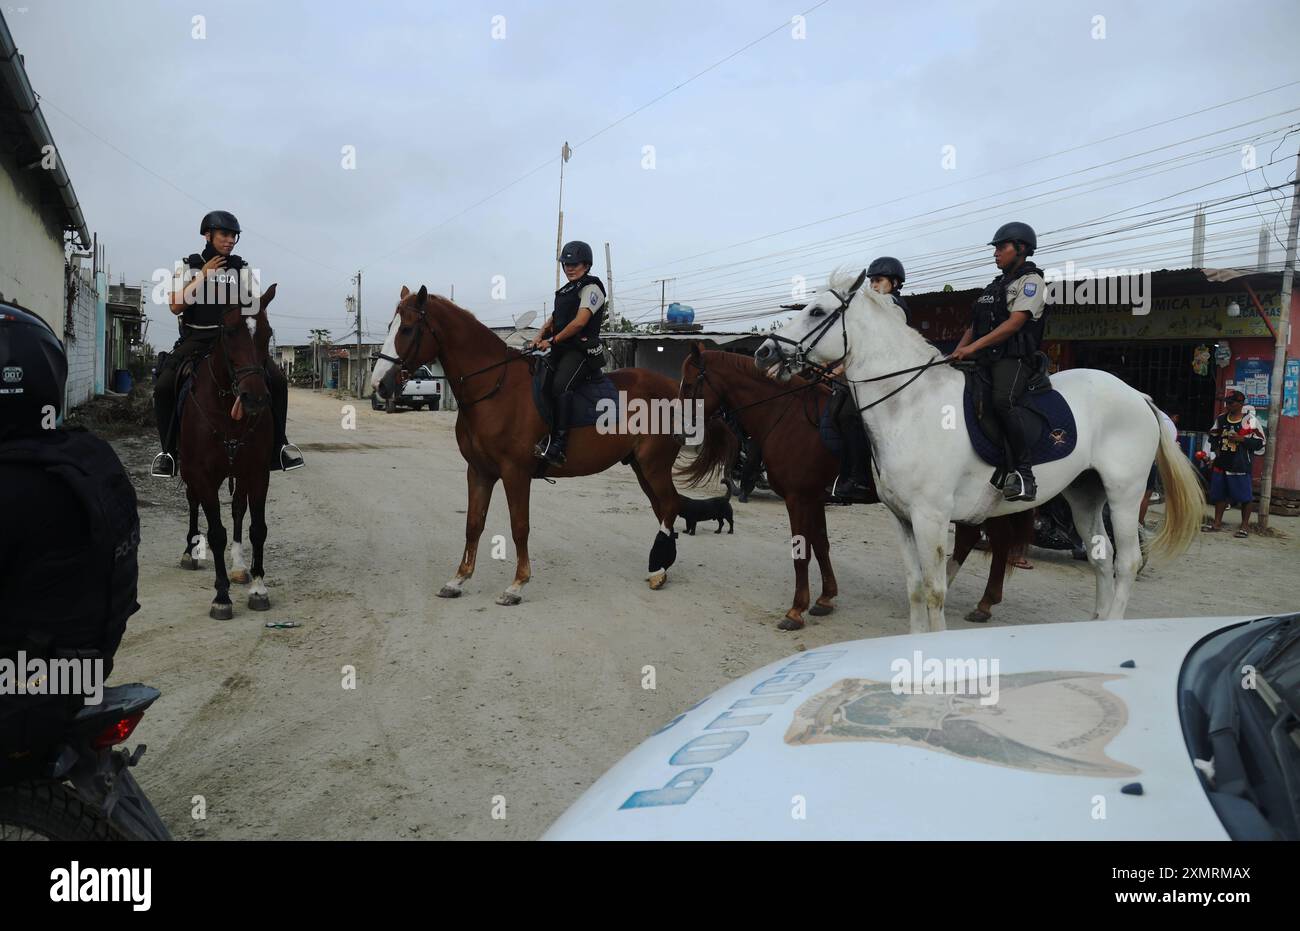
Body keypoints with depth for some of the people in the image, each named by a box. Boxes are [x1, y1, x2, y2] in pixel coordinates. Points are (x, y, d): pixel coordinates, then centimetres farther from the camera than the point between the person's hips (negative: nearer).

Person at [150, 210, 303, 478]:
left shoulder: (243, 269, 9)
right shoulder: (189, 267, 5)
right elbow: (175, 306, -7)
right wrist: (204, 275, -8)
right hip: (195, 340, -1)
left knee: (277, 379, -20)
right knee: (164, 385, -24)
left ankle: (279, 443, -5)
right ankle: (169, 451, -6)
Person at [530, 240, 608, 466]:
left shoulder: (591, 288, -4)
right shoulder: (567, 290, 24)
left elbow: (579, 322, -15)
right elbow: (554, 319, 23)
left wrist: (553, 340, -14)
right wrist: (541, 335, 3)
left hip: (582, 350, -10)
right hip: (561, 351, 10)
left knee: (560, 385, -30)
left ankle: (558, 446, -37)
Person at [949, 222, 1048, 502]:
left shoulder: (1031, 281, 3)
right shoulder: (995, 286, 27)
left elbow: (1014, 323, -11)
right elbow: (973, 327, 24)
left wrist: (973, 347, -20)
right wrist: (956, 354, 6)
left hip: (1013, 360, -8)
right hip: (982, 361, 8)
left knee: (1002, 401, -35)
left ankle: (1022, 472, -29)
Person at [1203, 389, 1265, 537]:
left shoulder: (1250, 420, -8)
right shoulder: (1221, 419, 9)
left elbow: (1259, 443, -8)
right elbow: (1213, 436, 23)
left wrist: (1241, 439, -19)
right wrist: (1216, 447, 6)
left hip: (1240, 465, -6)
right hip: (1221, 463, 6)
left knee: (1244, 496, -1)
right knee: (1219, 493, 12)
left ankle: (1245, 526, 8)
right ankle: (1217, 522, 23)